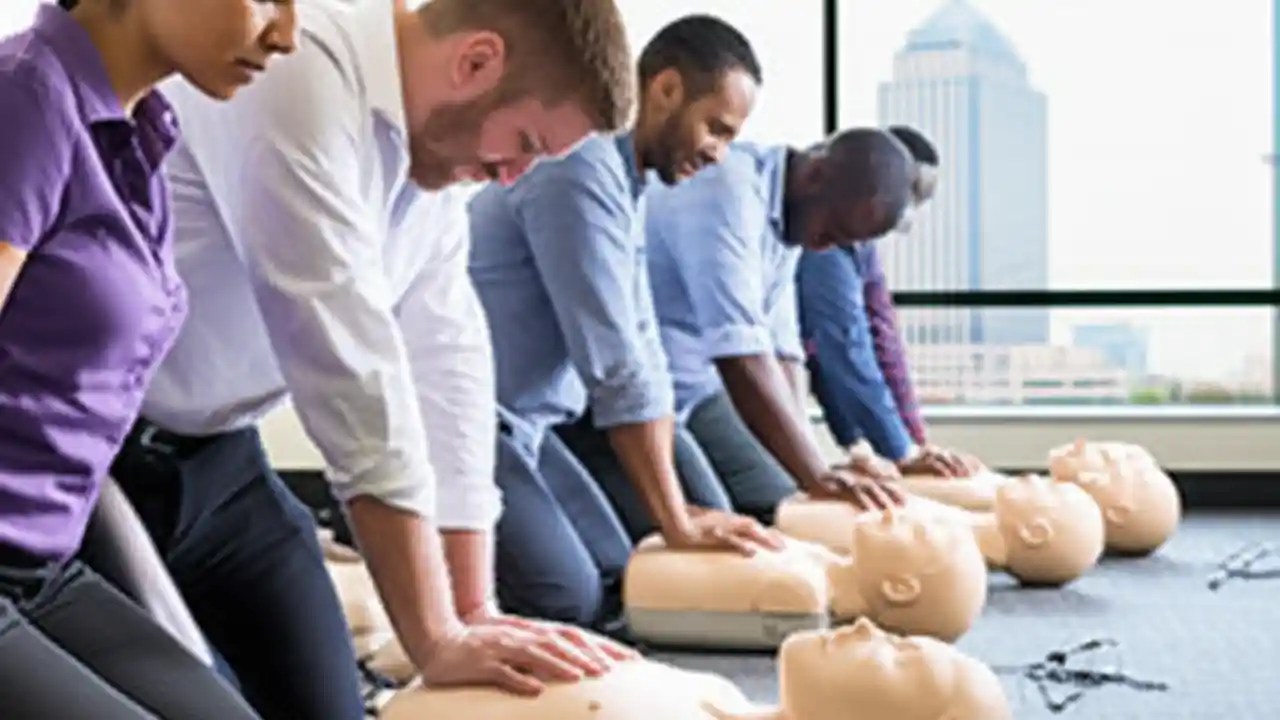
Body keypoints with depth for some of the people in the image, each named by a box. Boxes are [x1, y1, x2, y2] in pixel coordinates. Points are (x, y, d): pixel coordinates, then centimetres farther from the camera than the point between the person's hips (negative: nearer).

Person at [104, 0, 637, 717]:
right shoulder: (300, 73, -26)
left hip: (213, 449, 8)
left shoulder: (437, 146, 1)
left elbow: (446, 367, 1)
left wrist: (477, 618, -1)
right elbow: (350, 363, -31)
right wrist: (437, 640, -29)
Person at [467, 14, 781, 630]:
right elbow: (615, 365, -22)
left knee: (620, 581, 6)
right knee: (569, 598, -18)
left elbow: (640, 351, 10)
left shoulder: (625, 175, 11)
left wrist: (678, 509, 4)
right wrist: (677, 521, -17)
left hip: (528, 418, 10)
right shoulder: (581, 168, -21)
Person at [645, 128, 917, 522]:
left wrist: (812, 468, -9)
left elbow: (779, 346, 2)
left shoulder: (785, 218, 3)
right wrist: (817, 474, -35)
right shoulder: (727, 190, -26)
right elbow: (740, 354, -33)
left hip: (693, 385, 9)